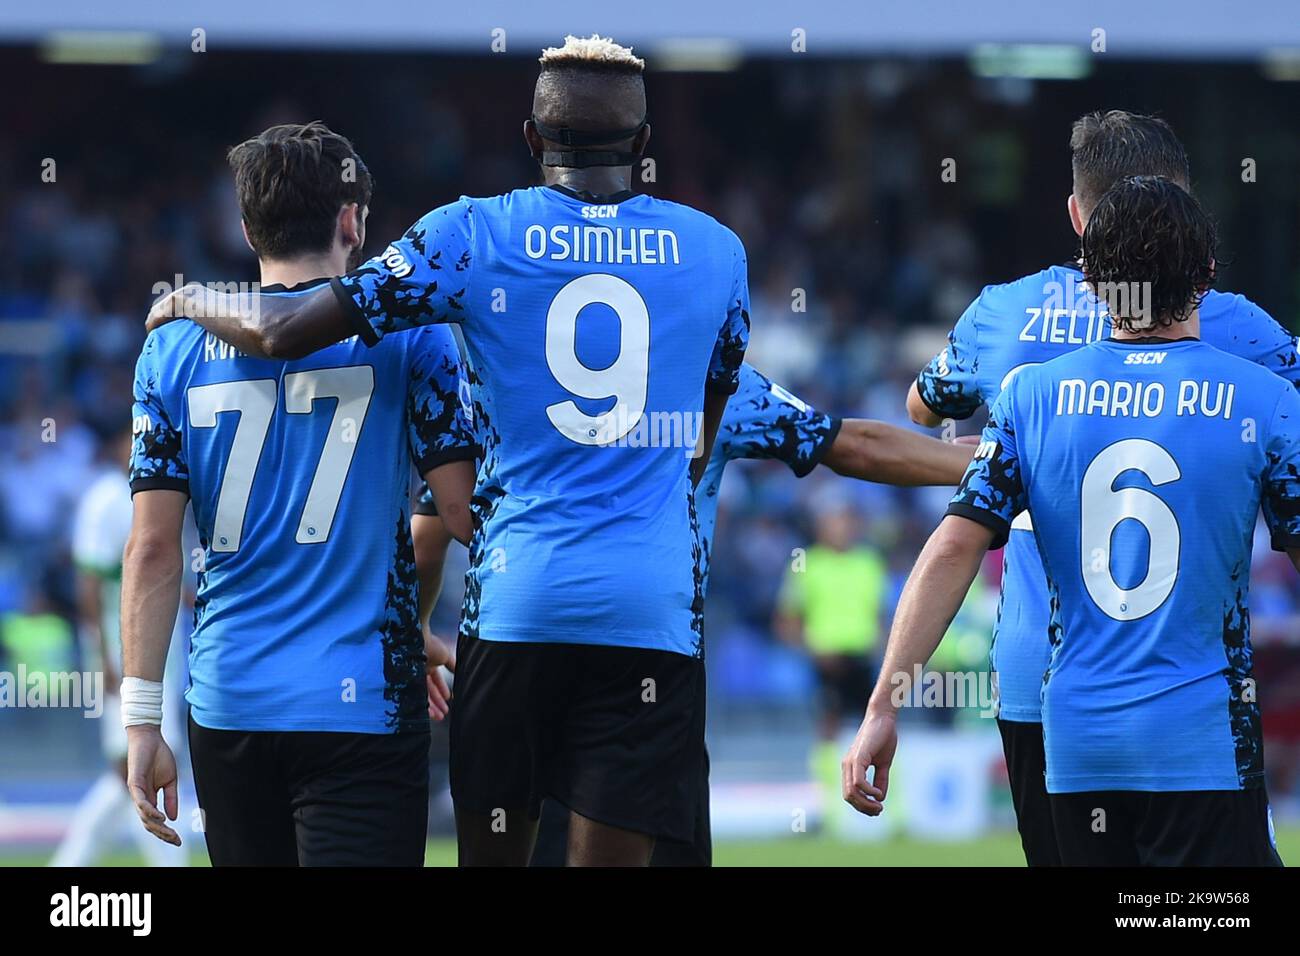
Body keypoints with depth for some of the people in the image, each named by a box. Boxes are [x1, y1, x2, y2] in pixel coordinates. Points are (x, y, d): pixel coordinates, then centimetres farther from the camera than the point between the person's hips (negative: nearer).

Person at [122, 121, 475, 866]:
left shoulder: (176, 348, 6)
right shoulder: (405, 333, 0)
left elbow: (153, 551, 2)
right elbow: (463, 511, -3)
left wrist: (142, 720, 4)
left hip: (227, 708, 3)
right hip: (363, 706, -3)